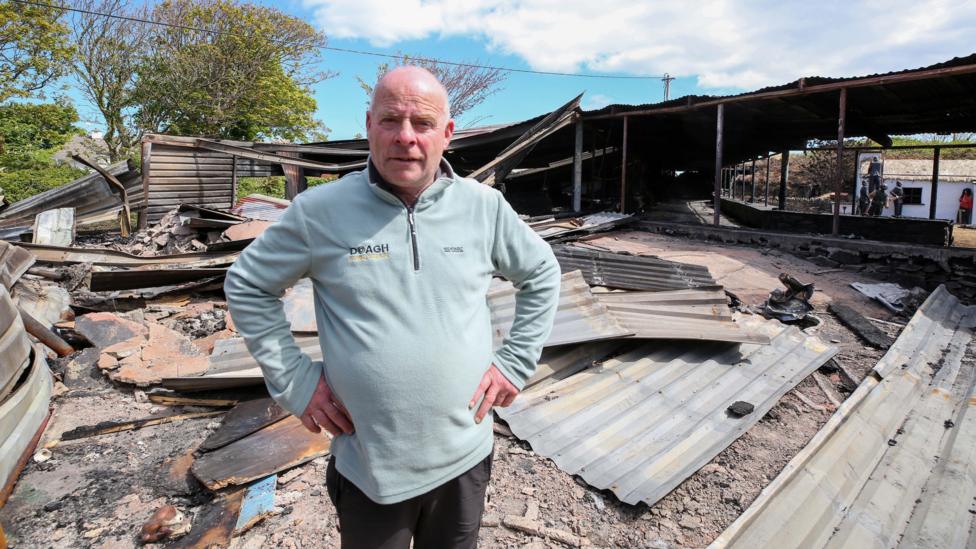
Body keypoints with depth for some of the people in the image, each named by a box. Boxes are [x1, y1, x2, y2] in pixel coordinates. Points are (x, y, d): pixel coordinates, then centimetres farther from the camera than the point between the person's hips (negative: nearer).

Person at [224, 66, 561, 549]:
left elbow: (542, 275, 8)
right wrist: (293, 382, -4)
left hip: (464, 458, 2)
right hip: (368, 469, -1)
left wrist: (515, 364, 1)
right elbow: (247, 287, 1)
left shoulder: (484, 206, -6)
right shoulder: (320, 210, -11)